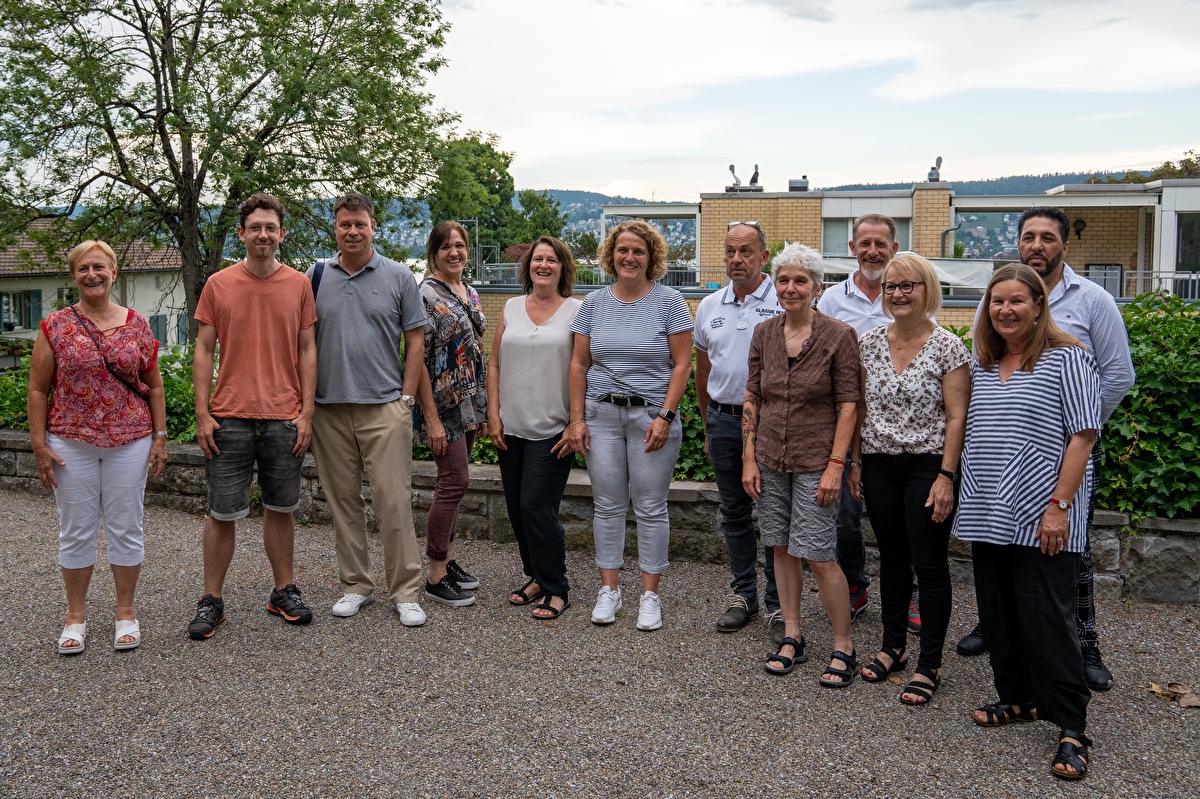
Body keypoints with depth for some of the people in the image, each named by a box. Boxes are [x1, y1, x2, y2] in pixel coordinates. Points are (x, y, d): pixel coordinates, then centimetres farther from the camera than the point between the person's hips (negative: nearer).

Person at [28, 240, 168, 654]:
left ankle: (126, 611, 20)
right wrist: (39, 444, -5)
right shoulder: (55, 326, 1)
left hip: (130, 442, 1)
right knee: (76, 531, 7)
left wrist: (160, 436, 2)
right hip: (71, 444, 0)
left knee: (126, 528, 6)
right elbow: (38, 390, 1)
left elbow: (153, 385, 8)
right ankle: (76, 614, 22)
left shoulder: (137, 324, 5)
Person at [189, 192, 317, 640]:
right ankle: (211, 601, 17)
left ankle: (284, 592, 25)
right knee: (222, 512, 4)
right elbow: (204, 351, 4)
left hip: (284, 419, 1)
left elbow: (307, 351, 6)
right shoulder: (218, 285, 2)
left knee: (280, 509, 11)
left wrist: (306, 412, -1)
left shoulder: (298, 285, 5)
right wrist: (202, 414, -3)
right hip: (229, 418, -1)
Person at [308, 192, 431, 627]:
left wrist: (406, 398, -4)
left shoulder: (398, 276, 3)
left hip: (384, 407, -3)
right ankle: (355, 584, 22)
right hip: (330, 407, 3)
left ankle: (405, 591, 5)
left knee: (393, 501, -4)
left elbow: (415, 342, 3)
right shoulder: (316, 276, 9)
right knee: (343, 501, 10)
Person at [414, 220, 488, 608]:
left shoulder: (471, 293, 13)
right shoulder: (426, 294, -12)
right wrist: (432, 418, -19)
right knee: (455, 482, -7)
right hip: (442, 404, -8)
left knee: (453, 482, 13)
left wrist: (482, 408, 17)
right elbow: (418, 358, -16)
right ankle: (436, 577, 3)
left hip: (469, 405, 8)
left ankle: (446, 558, 24)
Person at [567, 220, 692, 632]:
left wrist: (665, 417, -13)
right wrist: (576, 420, 1)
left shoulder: (669, 302, -2)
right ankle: (609, 589, 20)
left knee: (651, 508, 3)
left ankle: (650, 594, 15)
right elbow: (579, 364, 7)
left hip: (652, 416, -2)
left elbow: (682, 365, -4)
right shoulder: (594, 303, 7)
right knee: (607, 505, 7)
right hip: (601, 415, 3)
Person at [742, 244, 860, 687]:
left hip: (815, 463, -4)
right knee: (782, 548, 11)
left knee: (819, 556, -5)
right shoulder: (764, 334, 5)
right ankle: (792, 637, 25)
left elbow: (848, 404, -8)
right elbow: (752, 397, 8)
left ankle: (844, 647, 11)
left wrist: (836, 465, -13)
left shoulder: (839, 335, -8)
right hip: (770, 460, 5)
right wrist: (749, 457, 4)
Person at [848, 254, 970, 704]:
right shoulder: (869, 343, 5)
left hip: (927, 466, -4)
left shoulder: (947, 347, -8)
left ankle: (929, 664, 12)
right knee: (891, 558, 14)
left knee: (929, 564, 1)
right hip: (879, 466, 5)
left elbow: (956, 417, -10)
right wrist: (855, 462, 8)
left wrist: (946, 476, -15)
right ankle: (893, 646, 28)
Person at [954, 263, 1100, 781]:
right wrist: (970, 508, 15)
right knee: (997, 613, 12)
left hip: (1040, 519, -6)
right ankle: (1019, 699, 29)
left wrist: (1059, 505, -16)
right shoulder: (981, 365, 13)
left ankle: (1071, 727, 7)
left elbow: (1083, 436, -10)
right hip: (988, 515, 6)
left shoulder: (1066, 359, -5)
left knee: (1047, 617, -4)